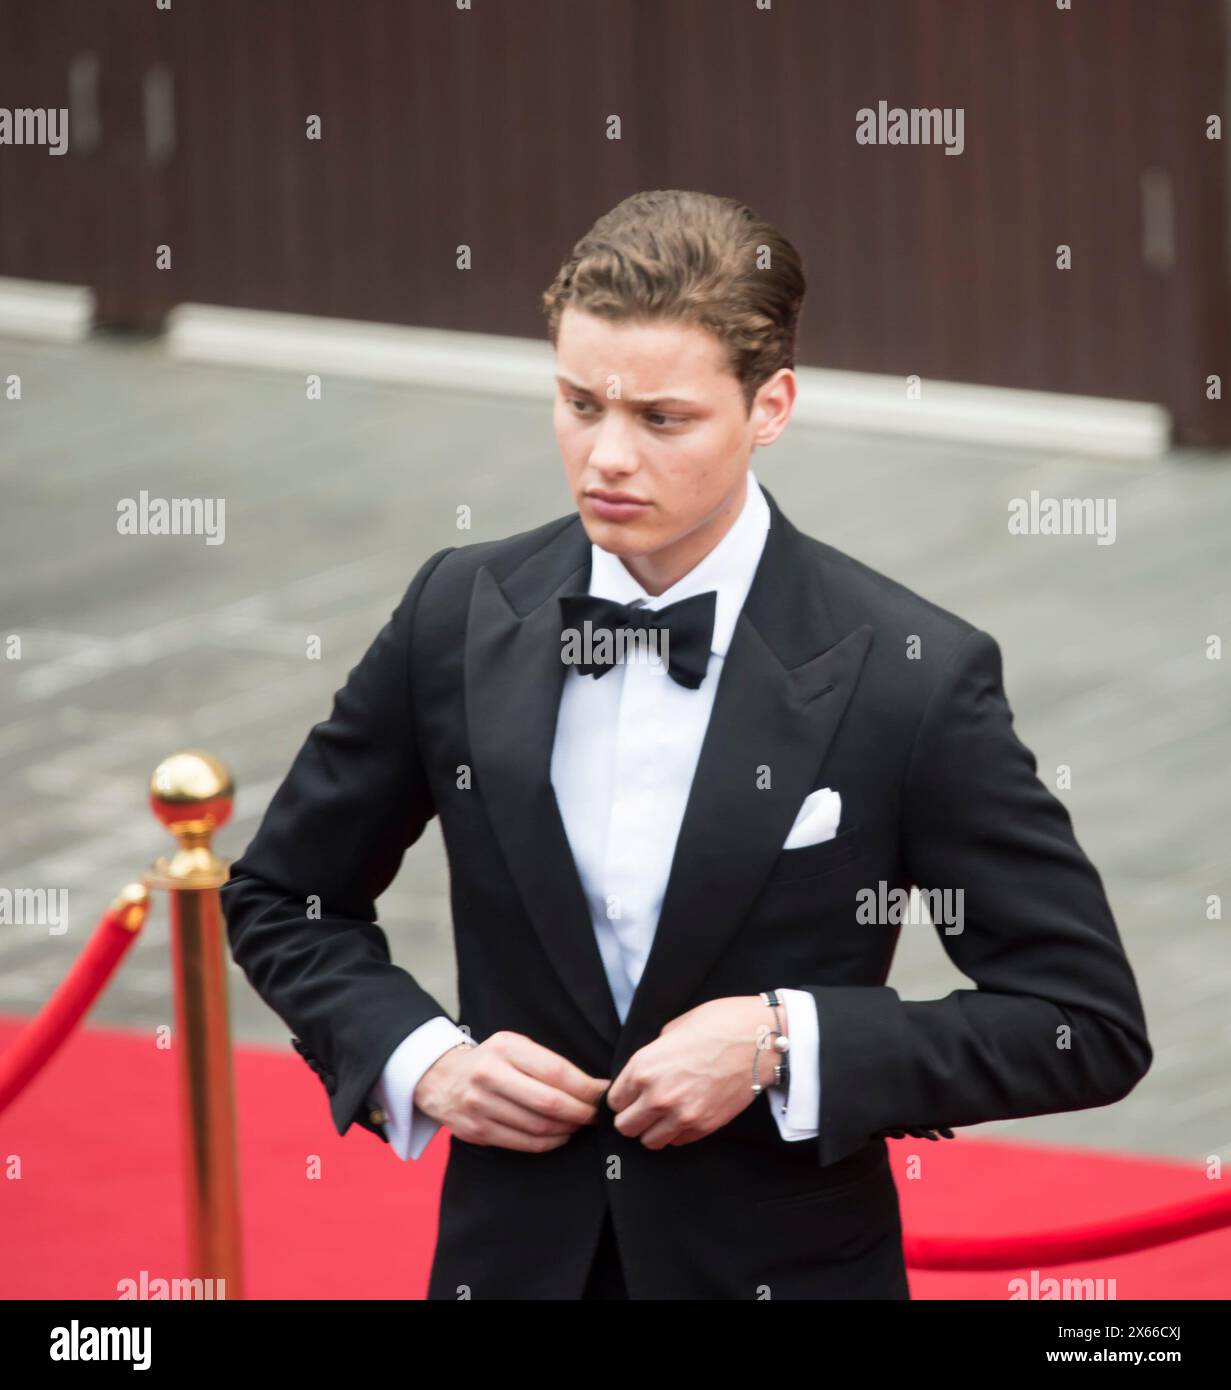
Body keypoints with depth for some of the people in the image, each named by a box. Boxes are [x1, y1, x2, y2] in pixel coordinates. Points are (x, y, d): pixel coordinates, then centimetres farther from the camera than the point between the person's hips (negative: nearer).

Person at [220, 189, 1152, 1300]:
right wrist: (421, 1060, -7)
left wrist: (785, 1044, -19)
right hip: (514, 1258, 3)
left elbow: (1091, 1027, -11)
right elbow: (282, 898, 10)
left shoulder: (914, 671, -13)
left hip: (790, 1262, -2)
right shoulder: (462, 614, -4)